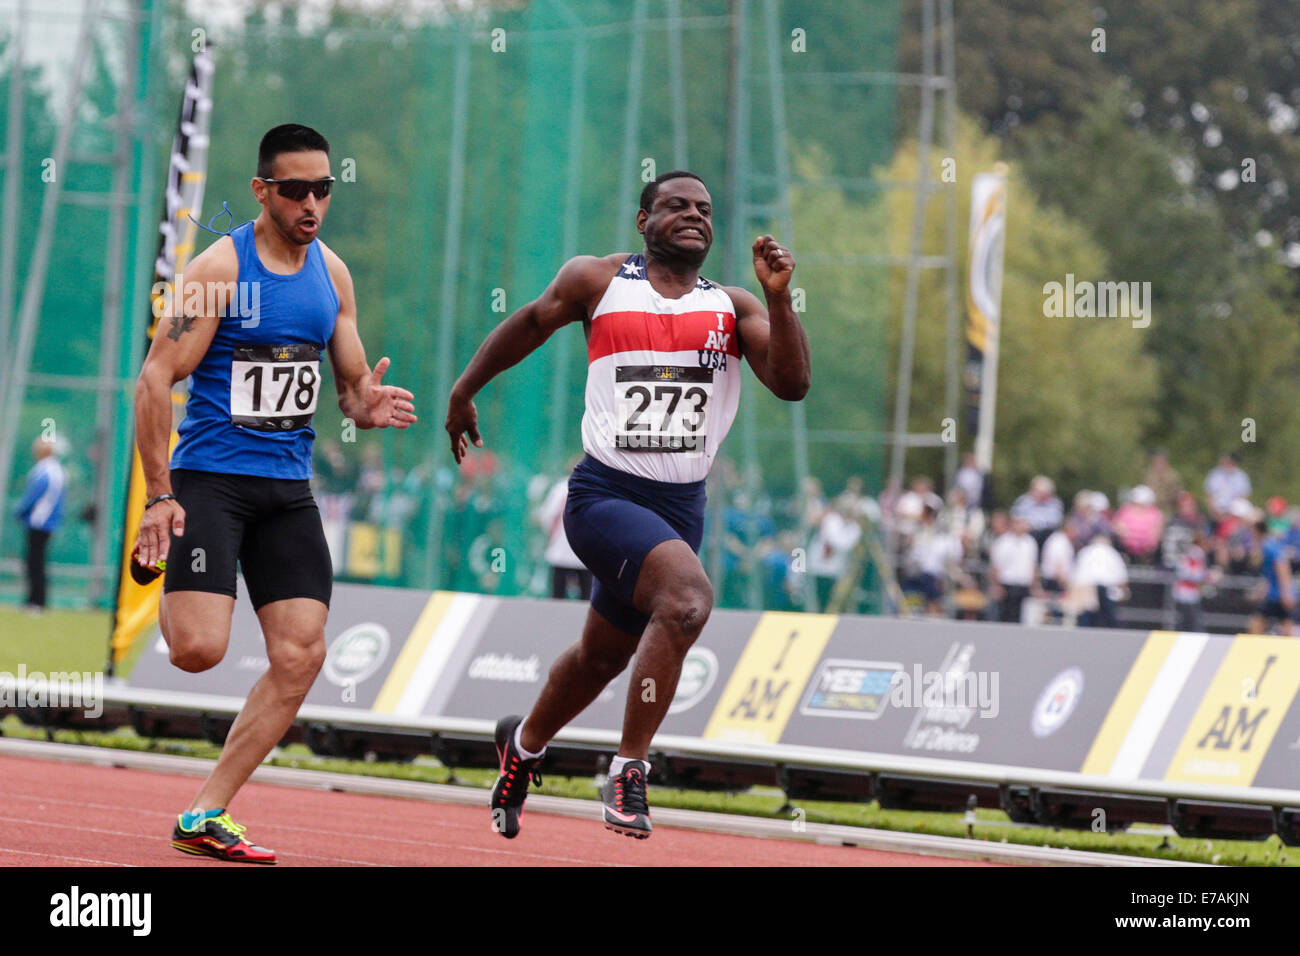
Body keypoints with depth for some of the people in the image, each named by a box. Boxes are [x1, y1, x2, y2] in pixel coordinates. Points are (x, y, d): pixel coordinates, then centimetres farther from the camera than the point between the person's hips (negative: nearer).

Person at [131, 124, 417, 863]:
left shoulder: (332, 273, 9)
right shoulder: (221, 268, -10)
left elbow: (352, 383, 17)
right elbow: (157, 378, -12)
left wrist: (368, 406, -9)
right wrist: (160, 496, -17)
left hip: (289, 488, 6)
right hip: (211, 477, -6)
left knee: (301, 656, -5)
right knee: (200, 649, -19)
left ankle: (206, 816, 3)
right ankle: (165, 589, 19)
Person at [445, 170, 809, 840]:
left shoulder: (732, 309, 6)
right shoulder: (598, 281, 1)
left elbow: (792, 384, -7)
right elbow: (533, 321, 19)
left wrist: (777, 297, -20)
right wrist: (464, 392, 27)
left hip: (681, 506, 4)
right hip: (605, 493, -4)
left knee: (603, 655, 19)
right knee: (689, 595, -30)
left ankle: (525, 743, 50)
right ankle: (629, 770, -20)